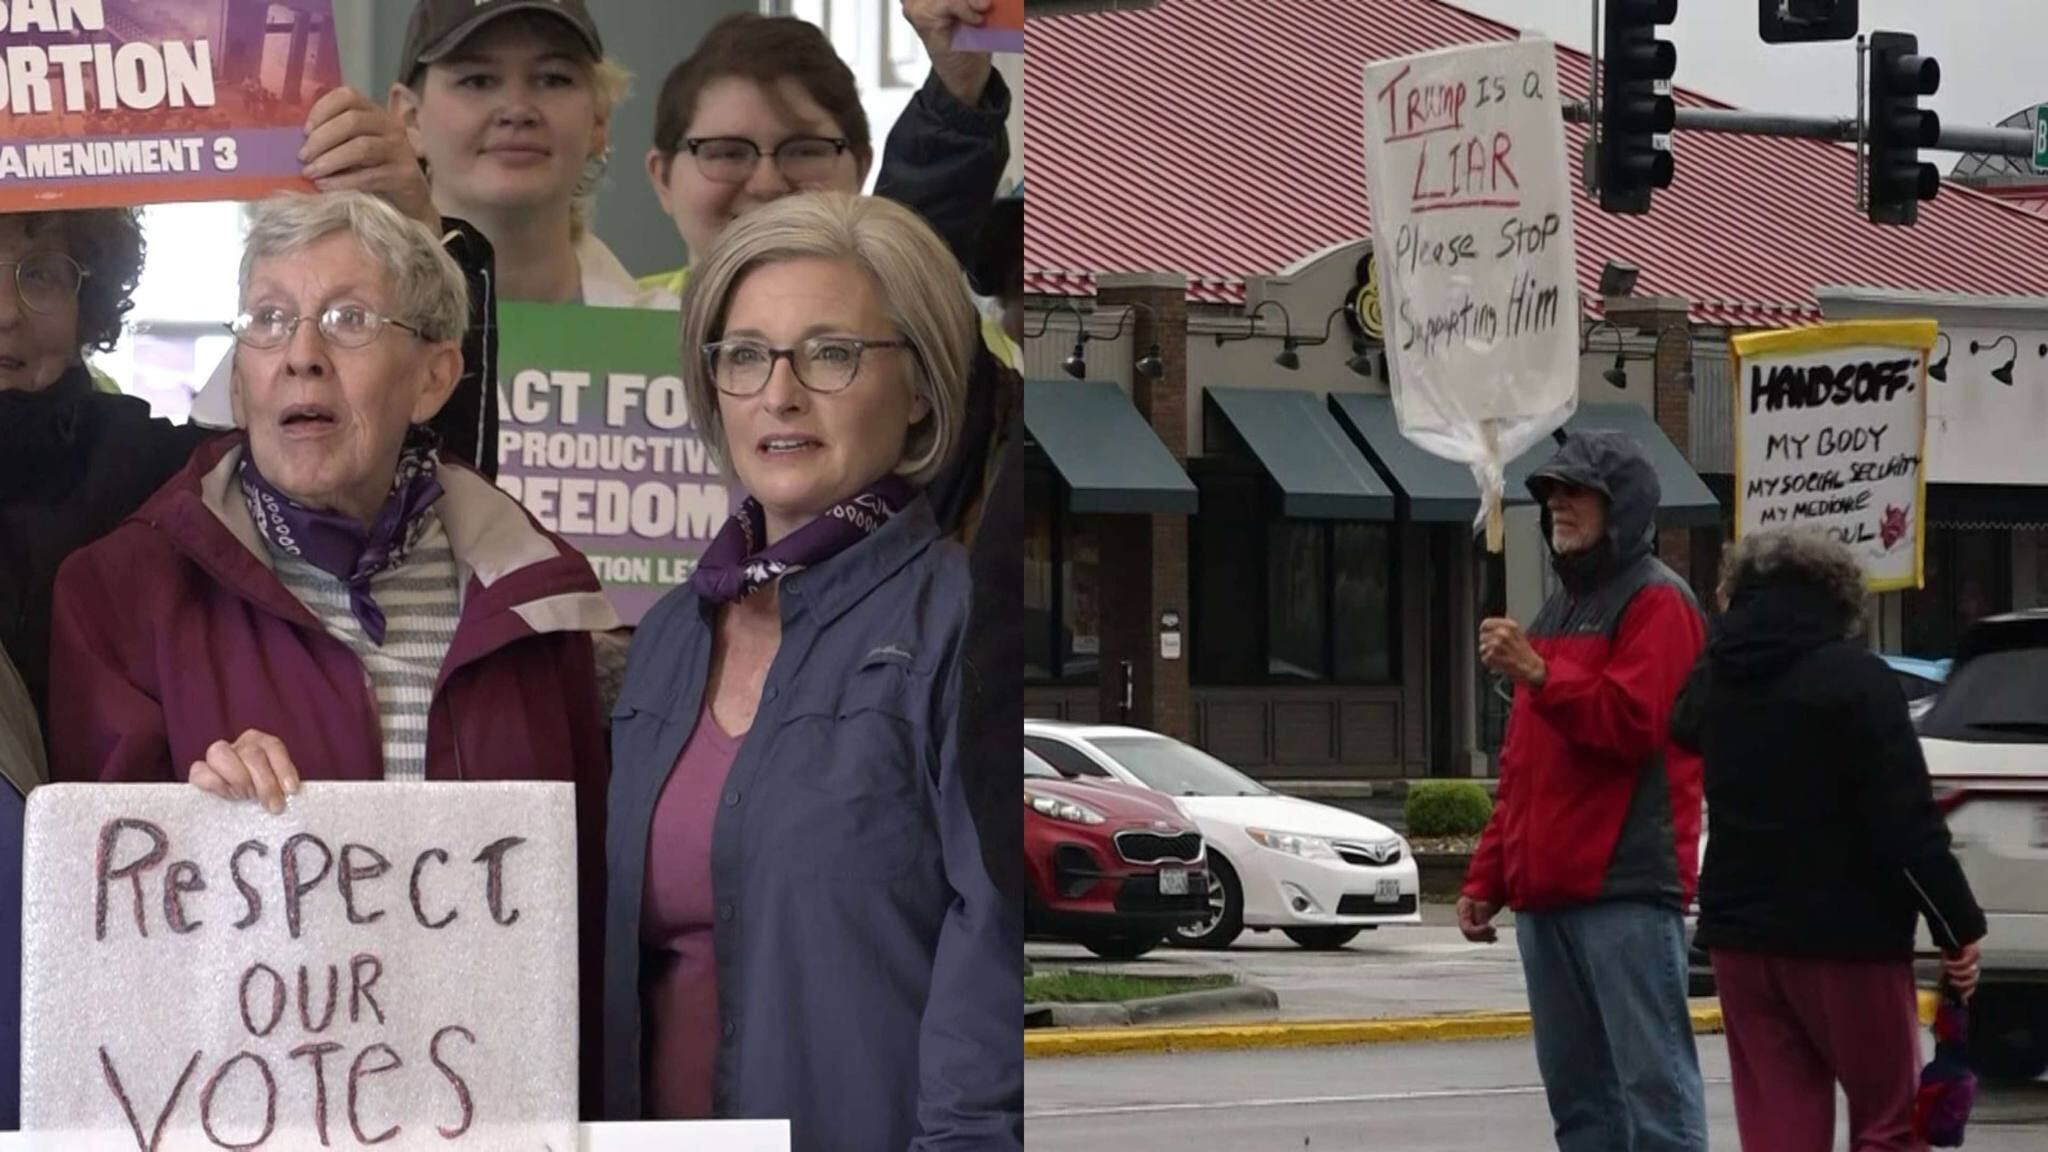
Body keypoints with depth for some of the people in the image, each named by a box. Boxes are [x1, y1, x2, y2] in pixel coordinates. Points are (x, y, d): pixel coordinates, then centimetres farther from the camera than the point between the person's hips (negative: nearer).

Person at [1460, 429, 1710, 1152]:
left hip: (1625, 890, -9)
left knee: (1653, 1079, -11)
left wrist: (1539, 675, -25)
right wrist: (1487, 876, 21)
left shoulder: (1656, 603, -3)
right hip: (1546, 891, 9)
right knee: (1577, 1092, 9)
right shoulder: (1559, 612, 24)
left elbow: (1633, 721, -17)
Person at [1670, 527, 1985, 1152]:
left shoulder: (1710, 681, 5)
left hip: (1739, 935, 5)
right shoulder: (1855, 679, -12)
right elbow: (1907, 824, -16)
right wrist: (1958, 926, -10)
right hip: (1846, 936, -5)